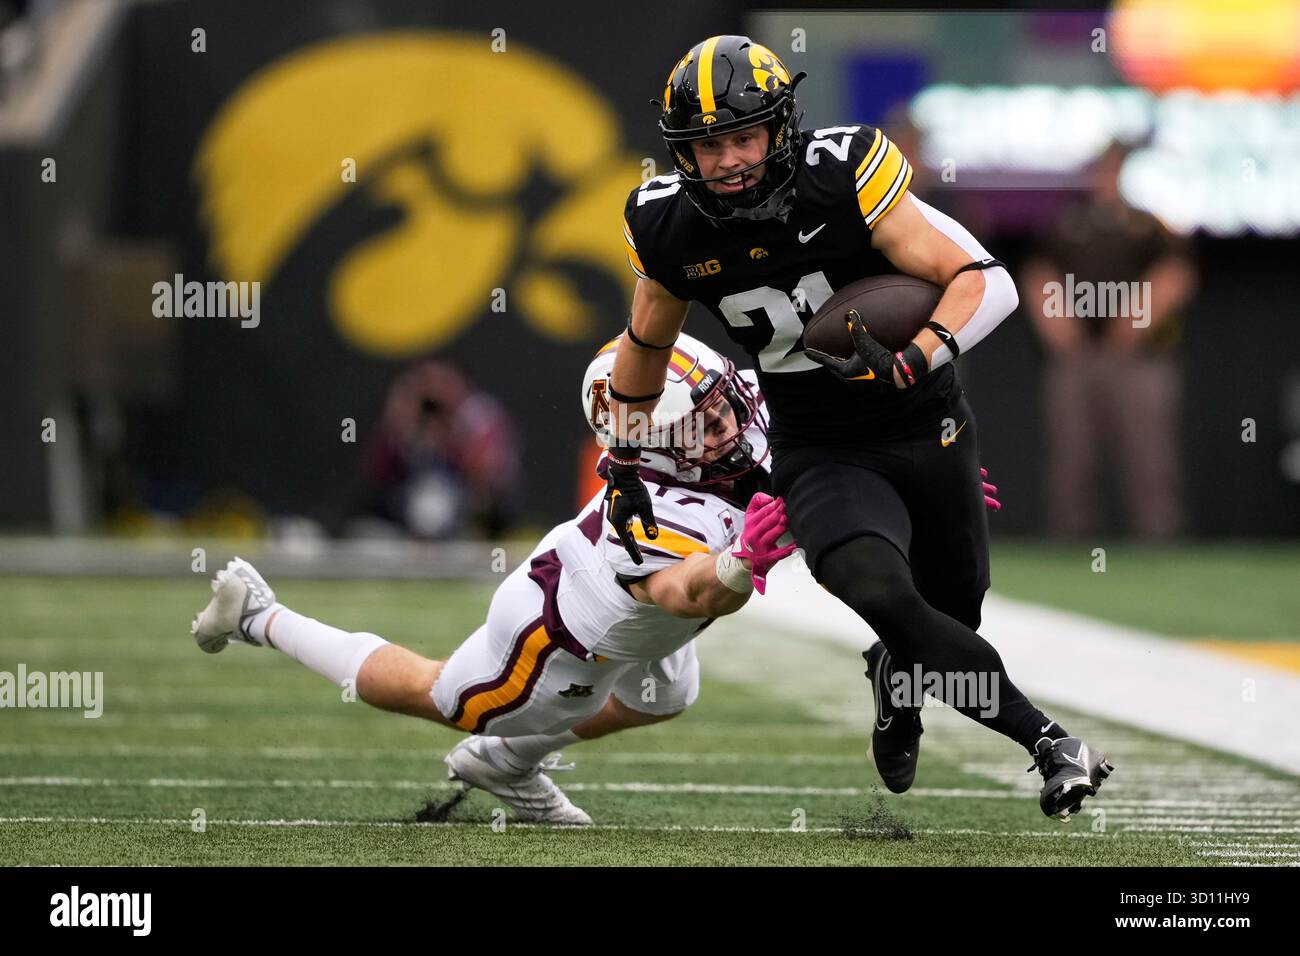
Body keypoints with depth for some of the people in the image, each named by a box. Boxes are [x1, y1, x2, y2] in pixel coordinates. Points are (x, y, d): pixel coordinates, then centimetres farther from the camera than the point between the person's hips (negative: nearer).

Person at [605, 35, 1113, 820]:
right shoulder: (670, 230, -10)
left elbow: (984, 282, -23)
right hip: (823, 456, 0)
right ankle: (1051, 744, -19)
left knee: (954, 608, 17)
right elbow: (646, 345, 11)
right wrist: (624, 465, 17)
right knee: (884, 600, -27)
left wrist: (914, 363, -40)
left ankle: (897, 687, 53)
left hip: (931, 433, 0)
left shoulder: (841, 178, -22)